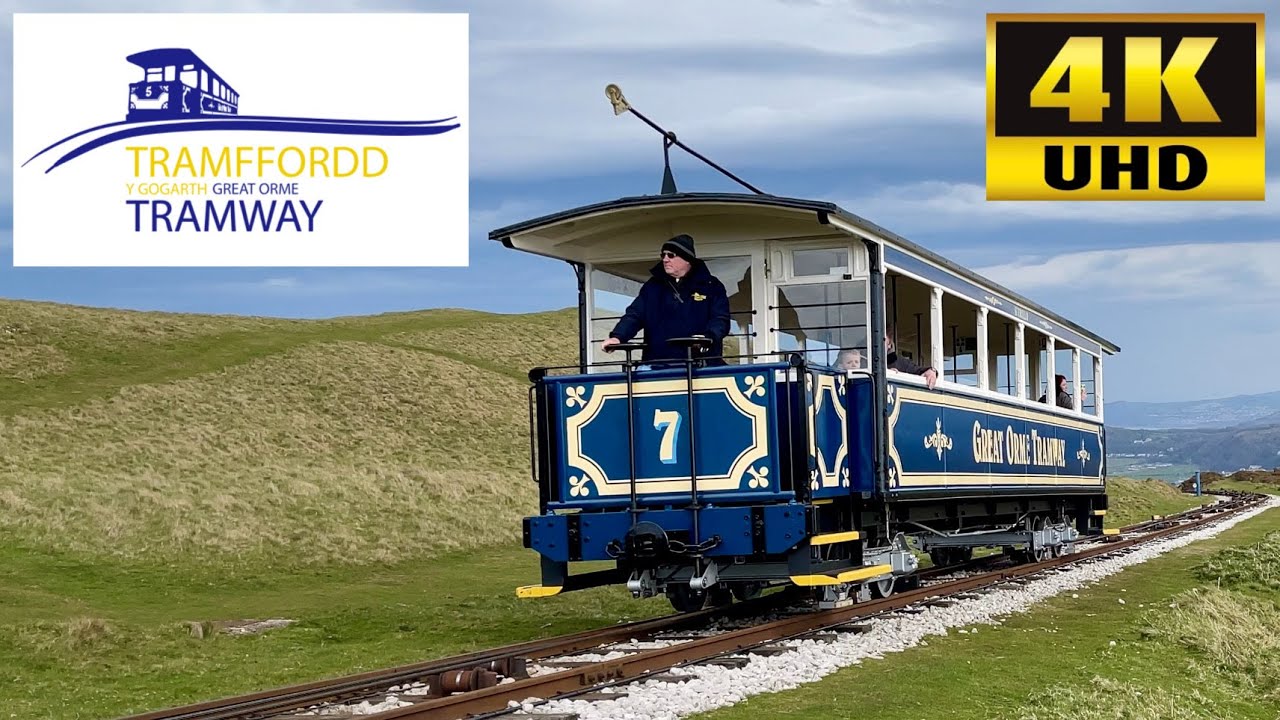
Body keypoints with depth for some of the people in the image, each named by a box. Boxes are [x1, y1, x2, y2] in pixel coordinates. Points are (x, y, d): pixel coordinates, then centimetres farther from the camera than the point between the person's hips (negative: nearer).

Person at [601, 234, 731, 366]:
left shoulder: (711, 286, 6)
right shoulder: (652, 286, 15)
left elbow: (721, 320, -2)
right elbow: (634, 315, 6)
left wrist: (707, 338, -24)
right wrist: (617, 337, -12)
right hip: (658, 367, 2)